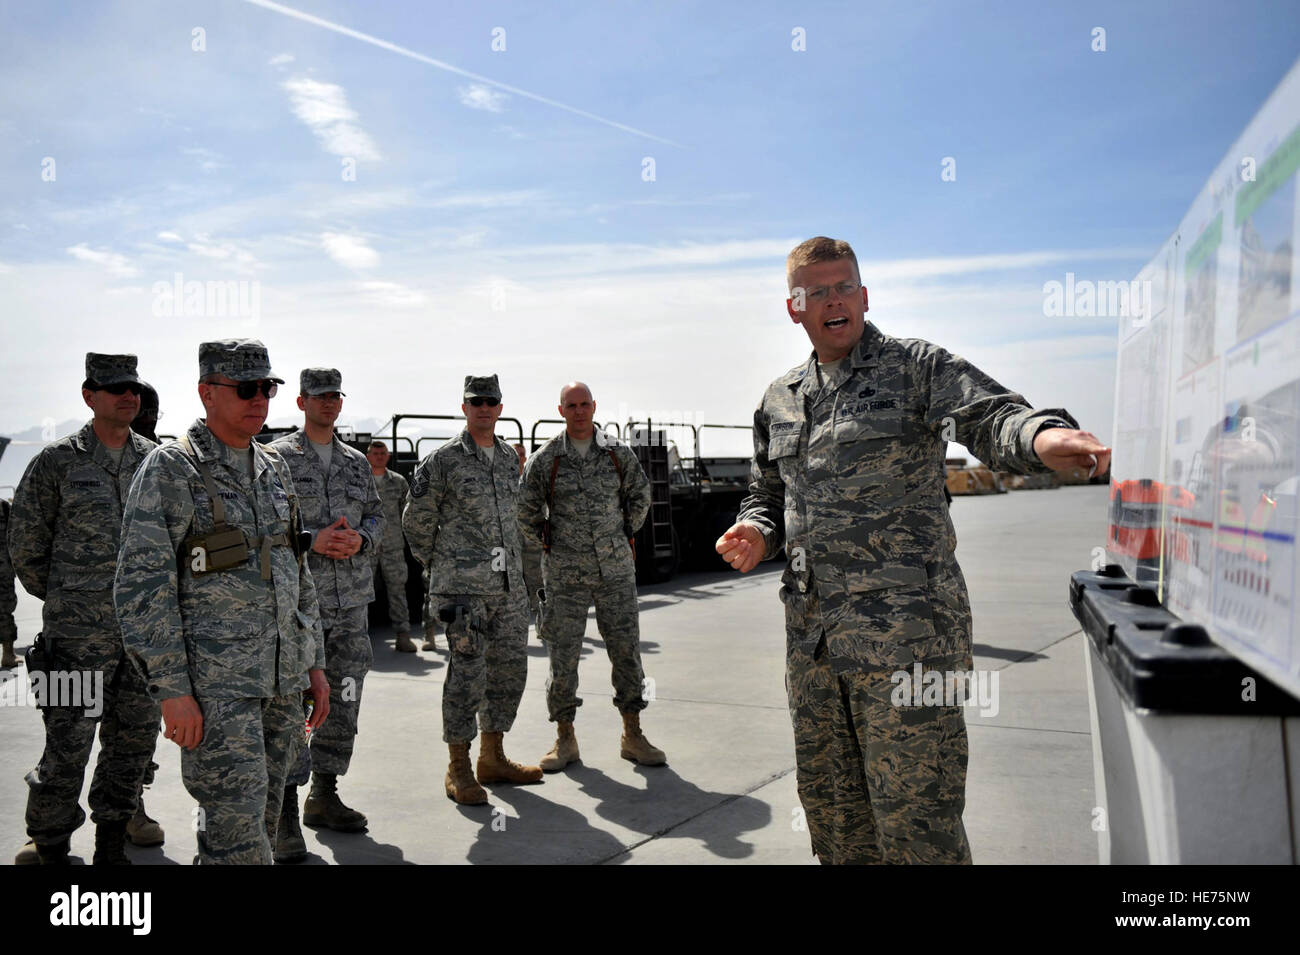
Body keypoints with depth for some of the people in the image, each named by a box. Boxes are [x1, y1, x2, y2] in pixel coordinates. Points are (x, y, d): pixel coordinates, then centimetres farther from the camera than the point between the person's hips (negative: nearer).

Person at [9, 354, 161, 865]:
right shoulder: (57, 462, -4)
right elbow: (24, 545, 2)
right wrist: (65, 600, 7)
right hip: (79, 631, -4)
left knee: (135, 739, 10)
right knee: (68, 743, -1)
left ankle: (111, 847, 24)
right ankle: (49, 847, 18)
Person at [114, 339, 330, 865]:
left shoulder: (274, 469, 13)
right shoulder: (171, 469, -8)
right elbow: (141, 585, -12)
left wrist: (314, 662, 15)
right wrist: (172, 689, -17)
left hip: (282, 680, 7)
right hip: (215, 682, -7)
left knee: (260, 818, 15)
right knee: (239, 831, -7)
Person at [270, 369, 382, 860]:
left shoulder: (357, 461, 15)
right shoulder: (277, 457, -1)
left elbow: (376, 515, 17)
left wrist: (361, 538, -5)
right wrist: (312, 540, -18)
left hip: (352, 599, 6)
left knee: (343, 703, 11)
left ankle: (324, 796, 26)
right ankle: (286, 816, 1)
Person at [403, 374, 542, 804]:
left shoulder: (510, 458, 13)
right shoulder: (442, 461, -6)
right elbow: (416, 518, 0)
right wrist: (436, 564, 6)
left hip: (508, 583, 7)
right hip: (463, 586, -7)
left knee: (510, 669, 10)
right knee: (467, 673, -5)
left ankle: (492, 758, 24)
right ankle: (458, 771, 7)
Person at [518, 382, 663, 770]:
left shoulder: (619, 453, 3)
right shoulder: (544, 460, -1)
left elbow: (640, 496, 18)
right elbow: (526, 512, 9)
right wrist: (550, 542, 9)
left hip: (615, 568, 2)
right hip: (565, 574, -1)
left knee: (627, 650, 4)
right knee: (563, 655, 2)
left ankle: (633, 736, 17)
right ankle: (565, 739, 17)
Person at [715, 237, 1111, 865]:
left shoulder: (918, 367, 0)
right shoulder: (780, 400, 16)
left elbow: (990, 417, -17)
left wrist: (1042, 436, -40)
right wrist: (756, 533, 3)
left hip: (904, 628, -6)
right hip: (810, 631, 6)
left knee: (913, 818, -3)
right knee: (829, 806, 17)